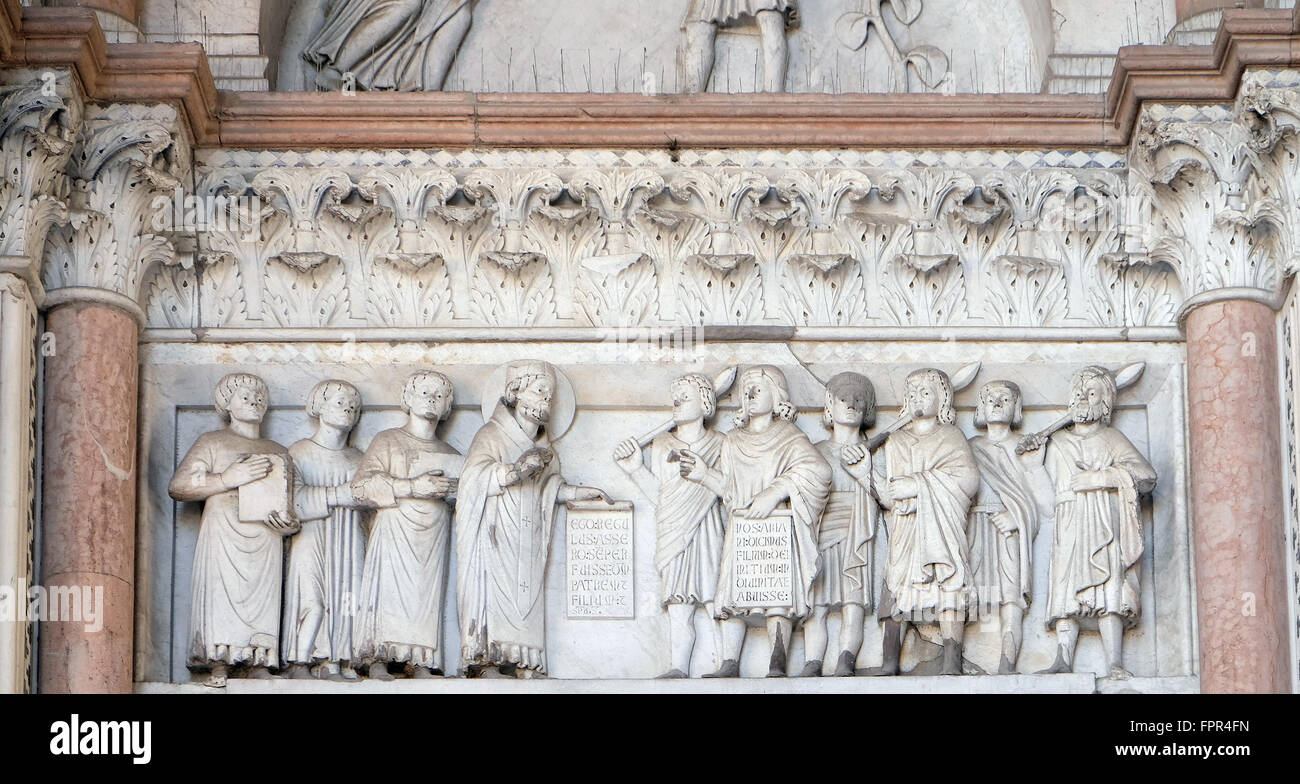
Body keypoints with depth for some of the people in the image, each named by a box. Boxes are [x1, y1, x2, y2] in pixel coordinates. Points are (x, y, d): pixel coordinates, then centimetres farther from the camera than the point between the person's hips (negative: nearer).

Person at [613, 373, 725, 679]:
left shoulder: (719, 445, 5)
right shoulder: (661, 445, 15)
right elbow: (658, 492, 14)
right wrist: (636, 469, 4)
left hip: (706, 530, -3)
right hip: (672, 533, 3)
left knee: (715, 600, -10)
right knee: (677, 604, -1)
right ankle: (678, 668, -1)